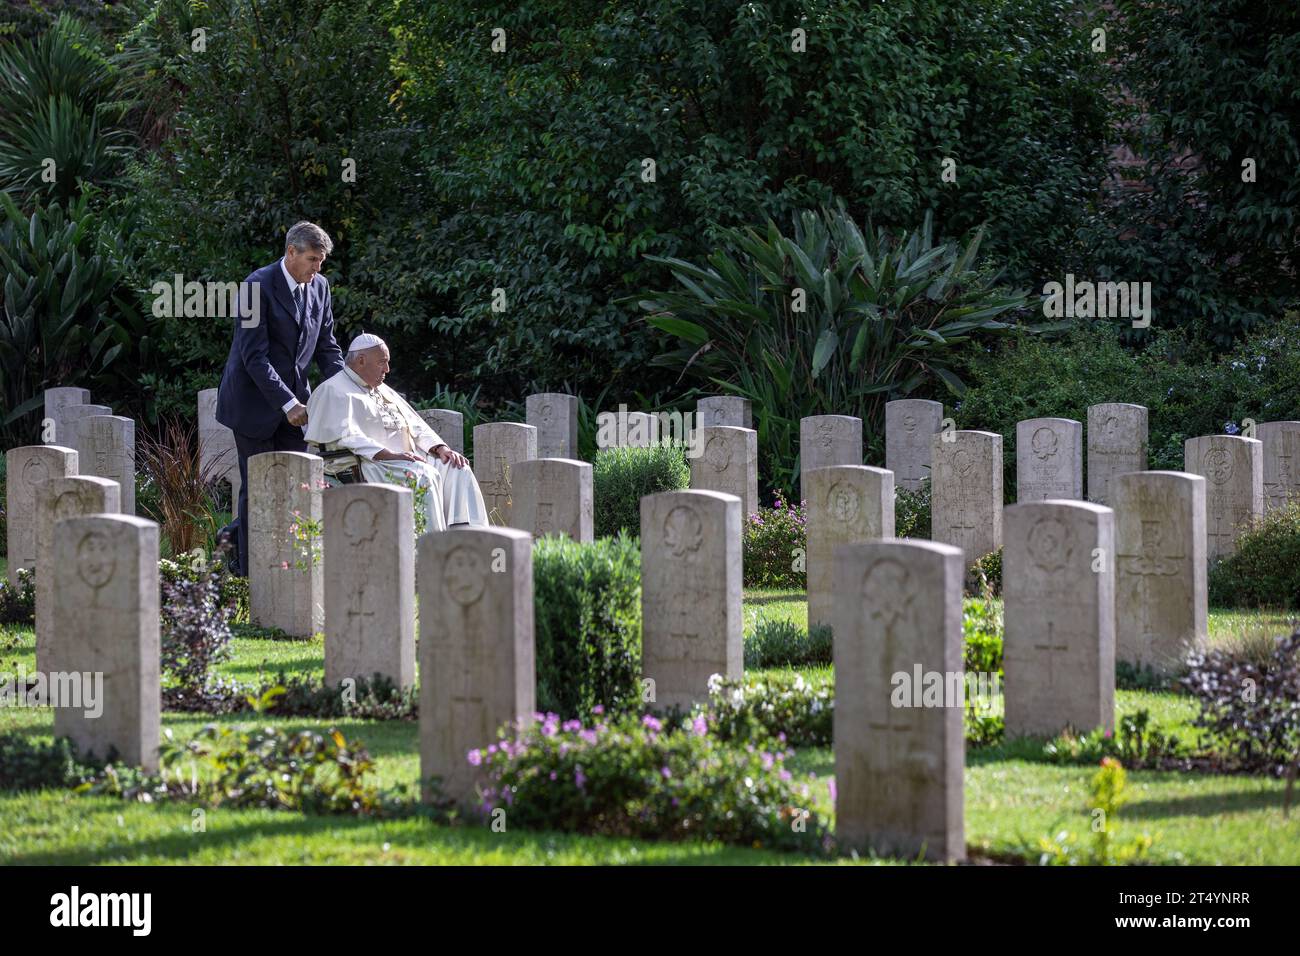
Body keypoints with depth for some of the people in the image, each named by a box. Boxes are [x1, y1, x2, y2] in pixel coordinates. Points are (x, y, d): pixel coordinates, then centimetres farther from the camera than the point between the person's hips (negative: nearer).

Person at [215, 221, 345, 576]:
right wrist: (287, 403, -24)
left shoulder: (319, 287, 4)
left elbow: (326, 345, 12)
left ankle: (237, 531, 24)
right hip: (255, 398, -7)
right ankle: (247, 568, 7)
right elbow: (254, 356, -20)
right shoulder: (259, 286, -17)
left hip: (293, 396, 7)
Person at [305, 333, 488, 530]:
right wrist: (388, 454, -25)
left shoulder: (382, 390, 27)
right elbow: (346, 436, -16)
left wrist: (440, 448, 4)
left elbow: (415, 425, 25)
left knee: (457, 470, -12)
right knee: (421, 475, -32)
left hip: (408, 457, 8)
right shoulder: (334, 391, -1)